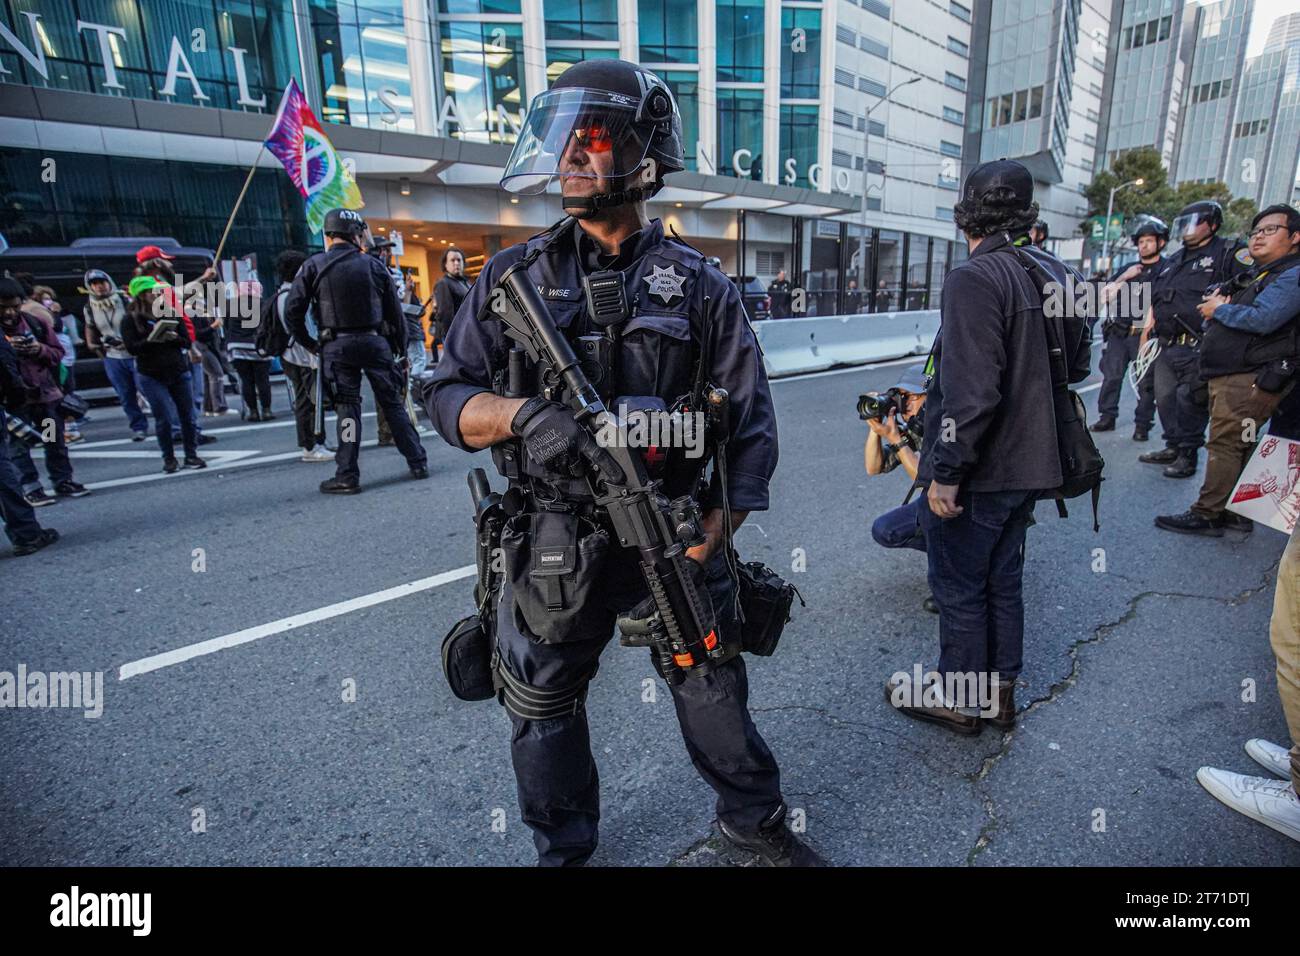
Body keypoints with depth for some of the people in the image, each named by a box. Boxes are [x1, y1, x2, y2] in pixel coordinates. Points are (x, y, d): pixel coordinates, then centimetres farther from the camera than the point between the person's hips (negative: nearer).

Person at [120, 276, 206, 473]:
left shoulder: (172, 313, 6)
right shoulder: (131, 320, -1)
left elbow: (188, 342, 3)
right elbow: (131, 347, -10)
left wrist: (173, 338, -17)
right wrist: (152, 340, -24)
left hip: (179, 372, 2)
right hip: (151, 376, -2)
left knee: (187, 416, 3)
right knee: (164, 418, -4)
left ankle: (191, 456, 13)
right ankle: (168, 458, 10)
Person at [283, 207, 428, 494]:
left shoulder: (314, 266, 1)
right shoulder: (374, 265, 5)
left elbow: (293, 310, -2)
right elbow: (394, 310, 5)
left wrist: (307, 343, 9)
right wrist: (400, 346, 13)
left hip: (337, 346, -1)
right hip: (375, 342, 1)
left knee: (347, 409, 2)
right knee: (393, 403, 8)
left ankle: (347, 476, 3)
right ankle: (418, 462, 12)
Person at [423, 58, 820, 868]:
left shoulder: (700, 285, 0)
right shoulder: (516, 275, 3)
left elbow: (751, 421, -3)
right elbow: (448, 395, 1)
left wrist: (704, 542, -12)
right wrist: (524, 414, -21)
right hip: (554, 547, 2)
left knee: (715, 686, 14)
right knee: (543, 708, 15)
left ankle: (755, 818, 43)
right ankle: (563, 849, 43)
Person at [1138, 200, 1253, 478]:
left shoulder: (1228, 254, -1)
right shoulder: (1173, 261, 22)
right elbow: (1154, 302, 24)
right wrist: (1145, 336, 19)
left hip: (1197, 348, -7)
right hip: (1166, 346, 7)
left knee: (1190, 401, -6)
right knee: (1165, 398, 12)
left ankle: (1188, 455, 4)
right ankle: (1173, 447, 25)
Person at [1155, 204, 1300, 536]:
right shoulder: (1254, 275, 23)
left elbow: (1263, 319, -23)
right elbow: (1211, 323, 23)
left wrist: (1220, 310, -7)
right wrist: (1216, 304, 1)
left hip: (1252, 379, -10)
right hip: (1227, 376, 10)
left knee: (1225, 445, -10)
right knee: (1237, 447, 12)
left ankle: (1207, 515, -6)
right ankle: (1236, 513, 19)